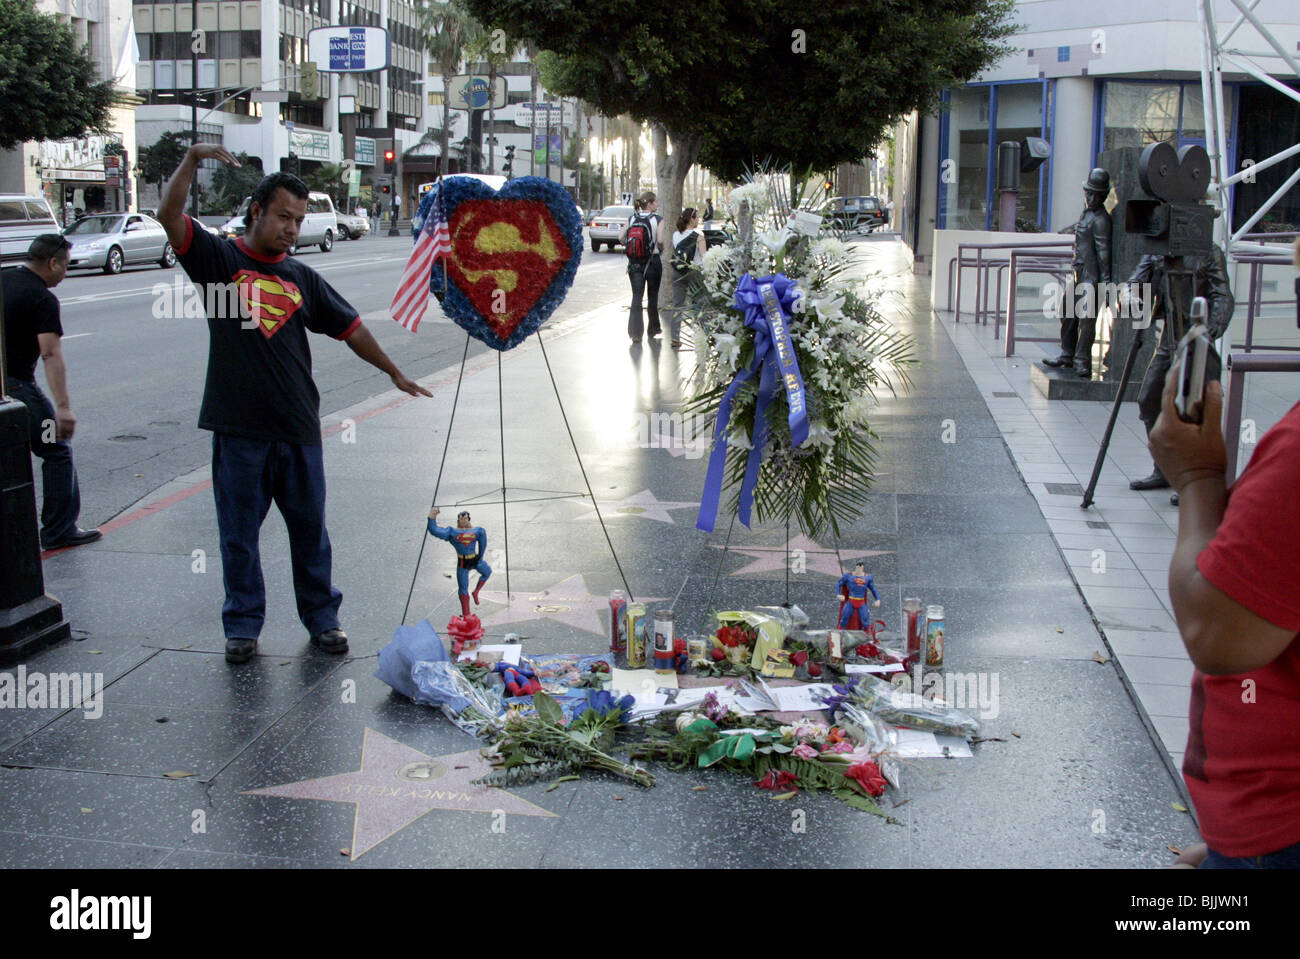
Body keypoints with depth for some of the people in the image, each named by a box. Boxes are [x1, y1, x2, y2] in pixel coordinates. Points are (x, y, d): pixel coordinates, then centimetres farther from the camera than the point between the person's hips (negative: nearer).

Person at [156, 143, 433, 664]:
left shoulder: (302, 277, 12)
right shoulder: (219, 259, 2)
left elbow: (350, 327, 20)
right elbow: (169, 216, -13)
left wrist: (394, 372, 25)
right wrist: (193, 158, -22)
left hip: (297, 426, 3)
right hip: (238, 428, -3)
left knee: (309, 528, 10)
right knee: (238, 532, 6)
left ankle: (322, 617, 23)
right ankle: (243, 625, 18)